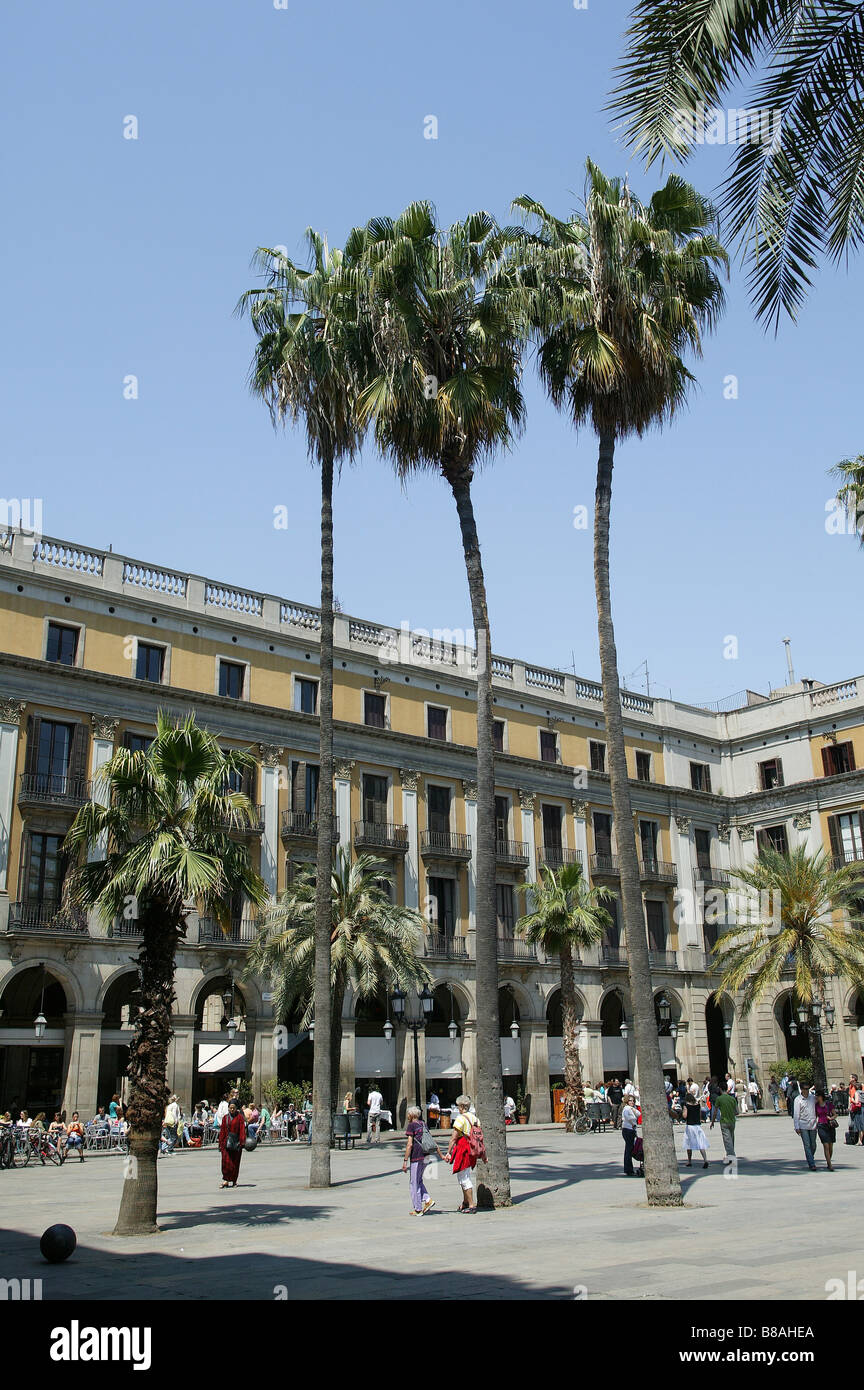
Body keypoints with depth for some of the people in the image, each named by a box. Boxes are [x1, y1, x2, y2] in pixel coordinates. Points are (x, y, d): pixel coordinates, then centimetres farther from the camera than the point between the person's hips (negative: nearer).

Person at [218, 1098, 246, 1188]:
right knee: (226, 1161, -8)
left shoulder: (239, 1117, 1)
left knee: (235, 1162, 4)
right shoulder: (225, 1118, 9)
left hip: (236, 1142, -2)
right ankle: (226, 1180, 1)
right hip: (227, 1142, 2)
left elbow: (242, 1130, -4)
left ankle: (233, 1181, 16)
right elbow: (222, 1131, 9)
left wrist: (242, 1142, -13)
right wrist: (221, 1143, 4)